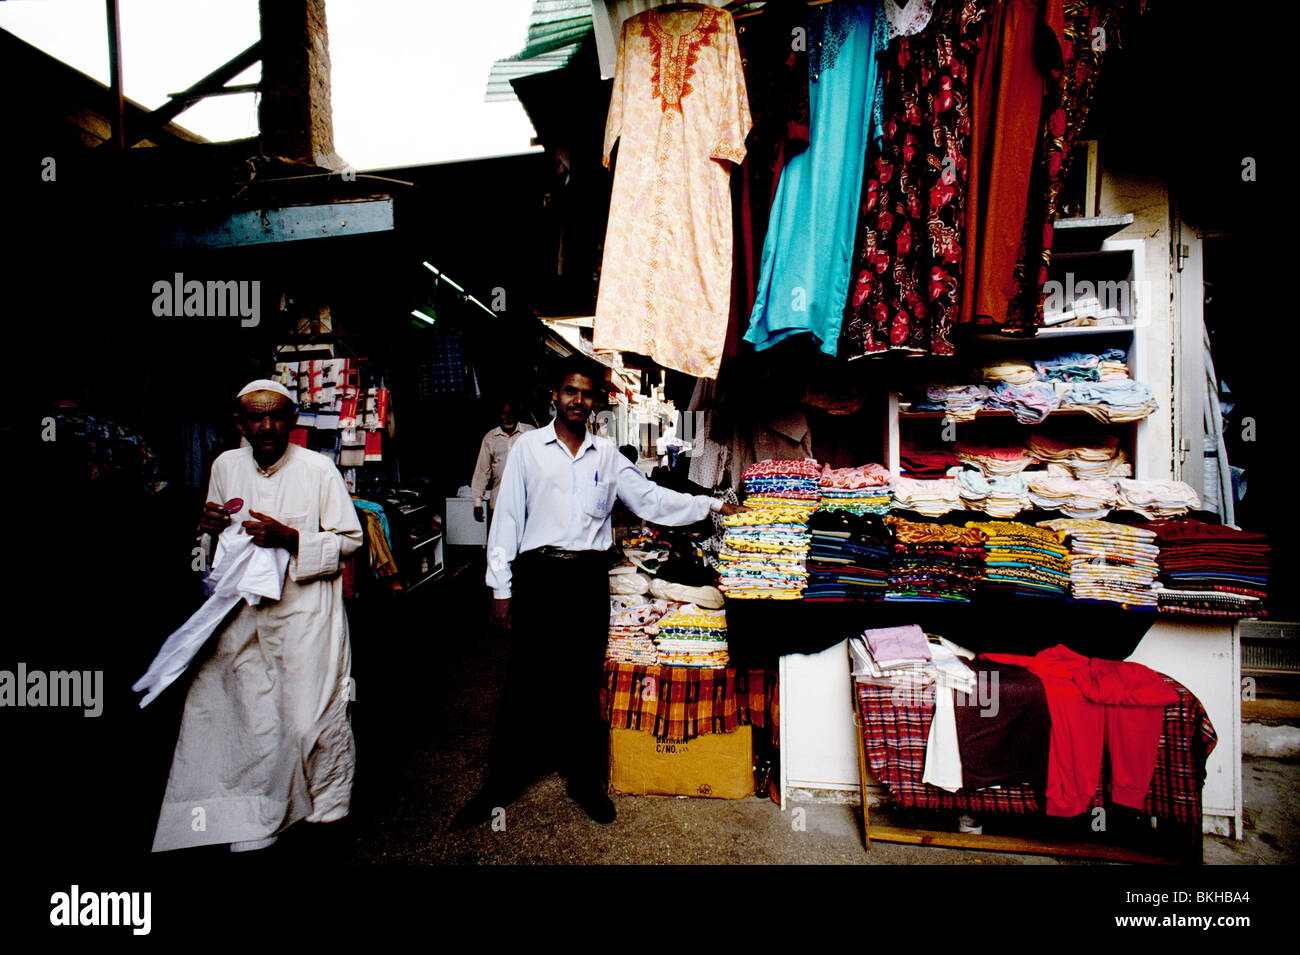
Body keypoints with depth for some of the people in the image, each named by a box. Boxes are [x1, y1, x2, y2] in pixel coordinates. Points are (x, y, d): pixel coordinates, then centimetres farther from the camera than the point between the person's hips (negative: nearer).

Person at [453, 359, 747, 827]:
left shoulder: (607, 454, 10)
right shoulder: (528, 447, 3)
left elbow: (650, 498, 11)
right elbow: (507, 517, 1)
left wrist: (711, 505, 6)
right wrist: (501, 587, -2)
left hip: (588, 577, 2)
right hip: (538, 575, -2)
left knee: (584, 681, 10)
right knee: (525, 681, 4)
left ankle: (584, 779, 28)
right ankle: (502, 783, 23)